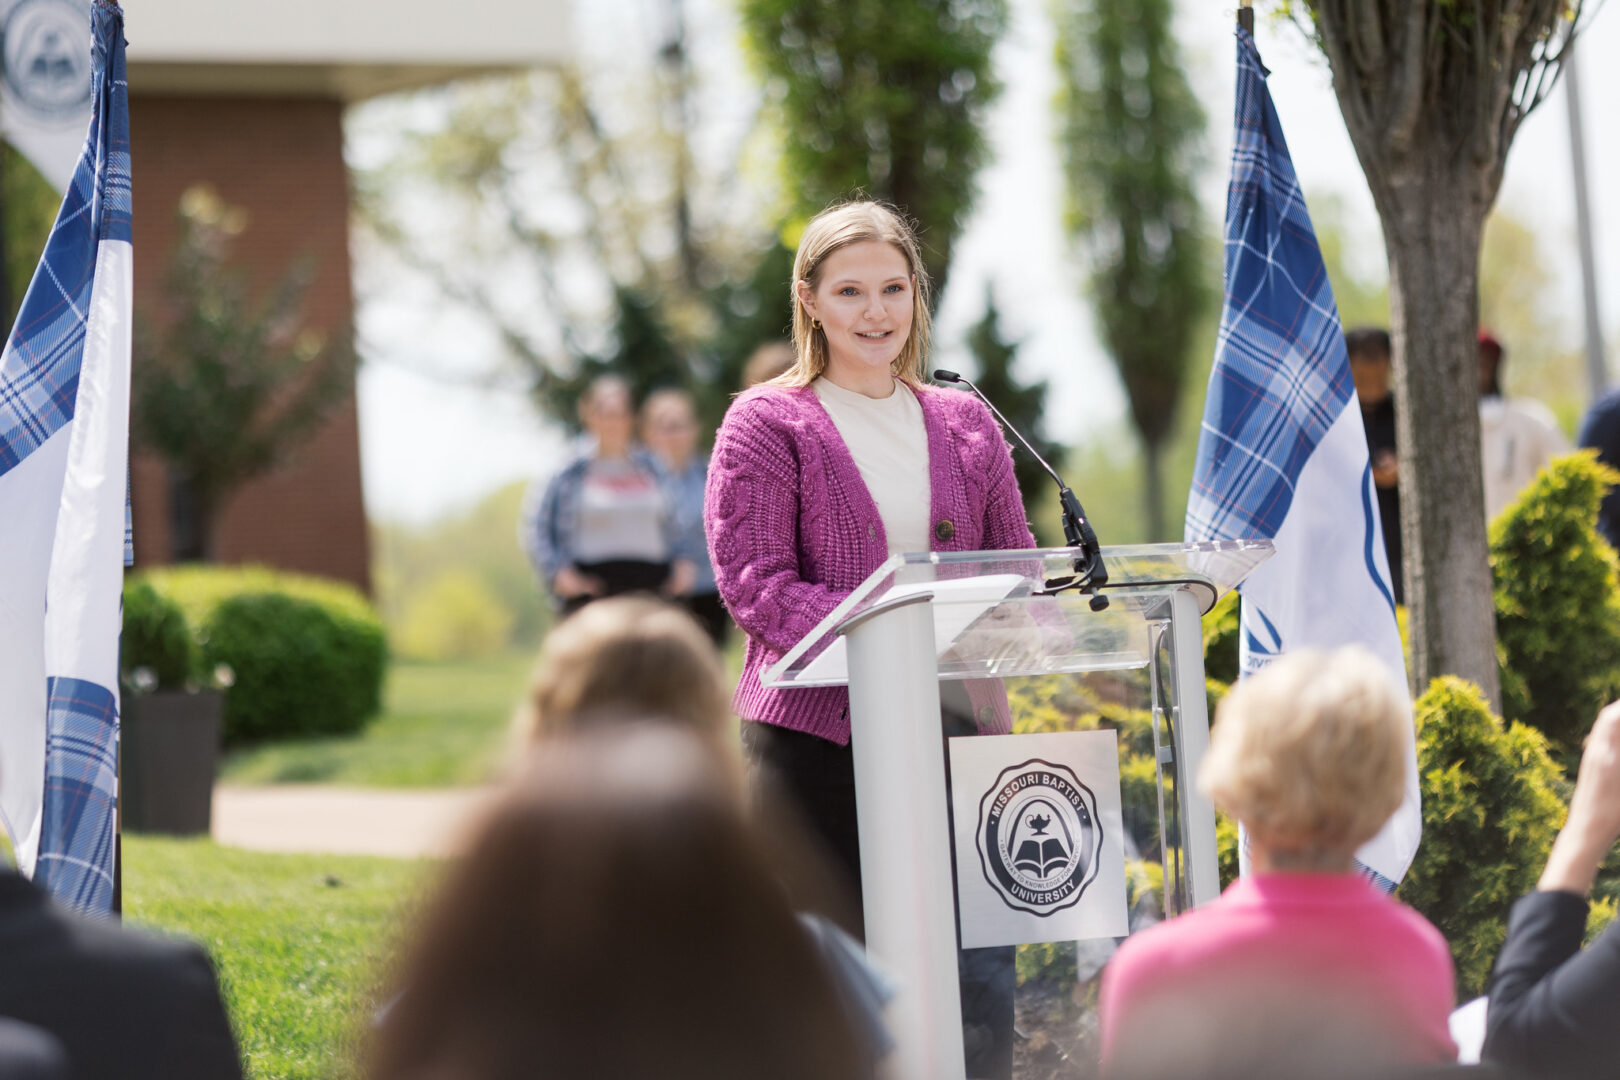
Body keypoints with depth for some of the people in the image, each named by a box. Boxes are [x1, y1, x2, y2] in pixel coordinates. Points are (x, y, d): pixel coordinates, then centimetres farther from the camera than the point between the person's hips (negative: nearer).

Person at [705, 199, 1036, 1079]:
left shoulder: (965, 425, 16)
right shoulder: (768, 424, 2)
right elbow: (753, 582, -8)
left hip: (951, 722, 4)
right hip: (815, 731, -4)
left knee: (979, 966, -2)